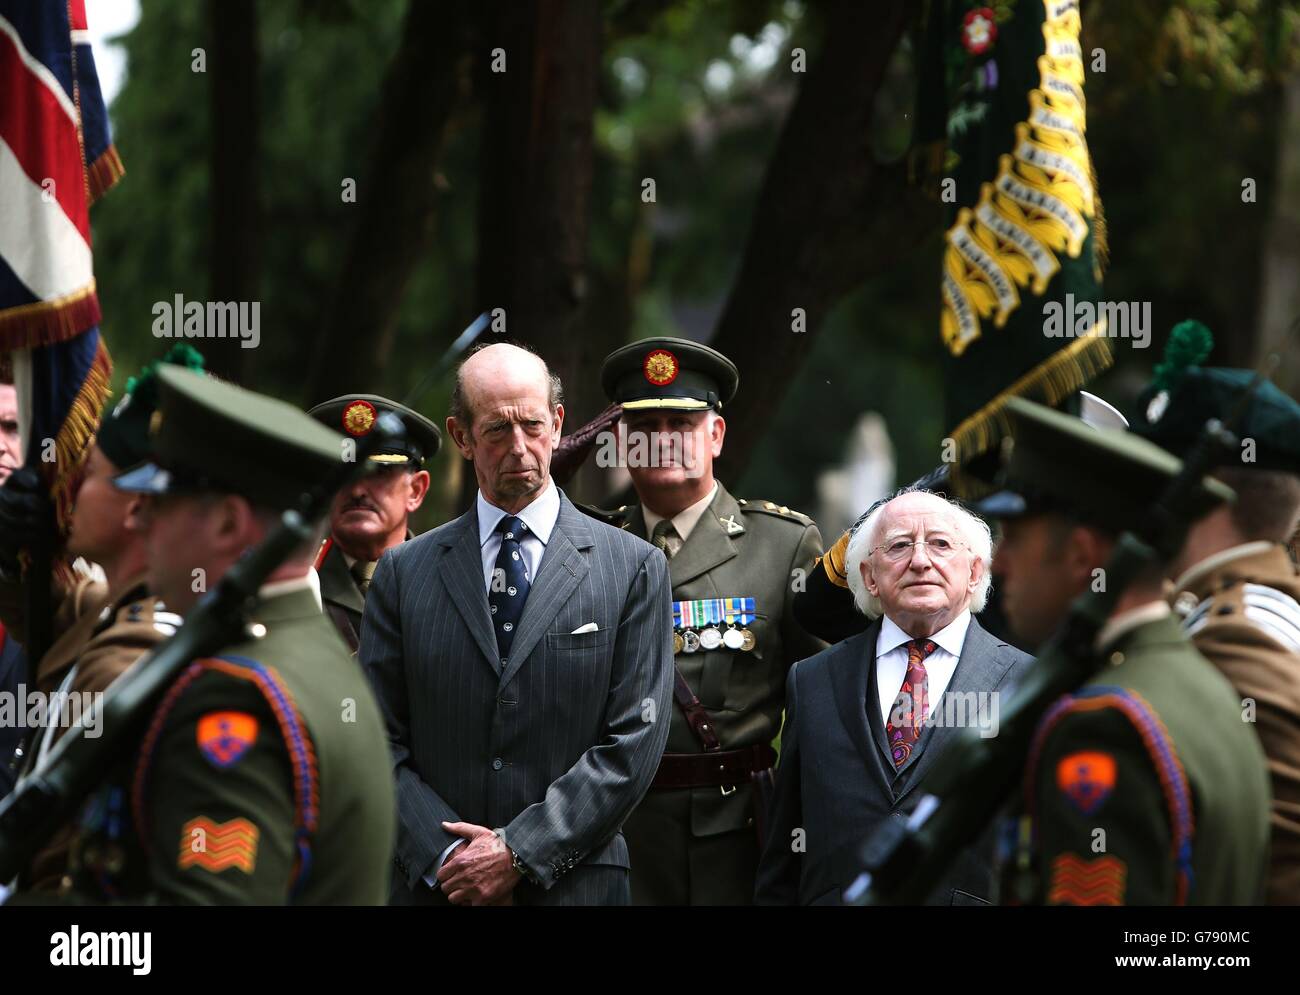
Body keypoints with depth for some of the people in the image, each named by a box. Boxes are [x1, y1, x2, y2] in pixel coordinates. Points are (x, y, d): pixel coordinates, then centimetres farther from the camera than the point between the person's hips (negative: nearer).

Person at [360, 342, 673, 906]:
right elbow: (380, 741, 2)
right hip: (432, 886, 1)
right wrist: (446, 858, -12)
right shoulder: (404, 573, 6)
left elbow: (634, 742, -5)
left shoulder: (633, 568, 1)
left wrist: (520, 851, -12)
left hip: (573, 884, -1)